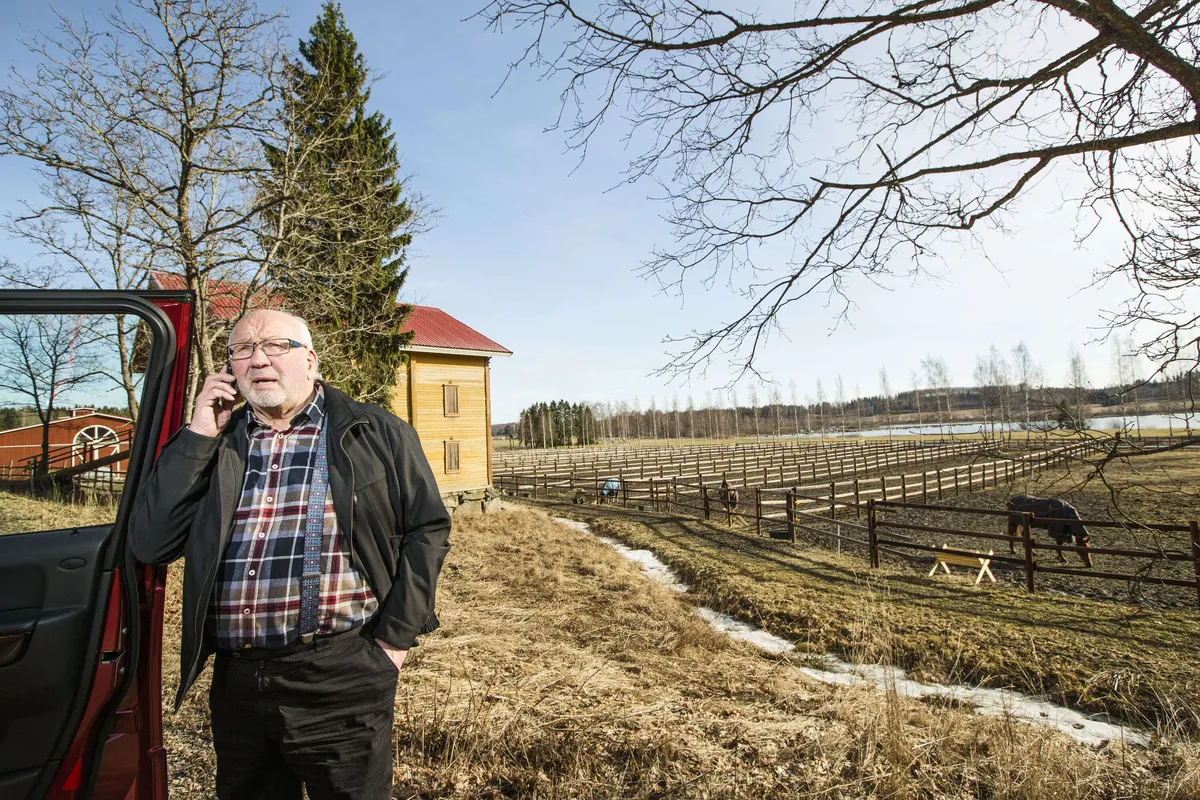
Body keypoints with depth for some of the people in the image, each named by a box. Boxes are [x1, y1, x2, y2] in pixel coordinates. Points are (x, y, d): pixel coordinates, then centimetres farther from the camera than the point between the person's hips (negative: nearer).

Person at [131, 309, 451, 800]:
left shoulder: (376, 434, -1)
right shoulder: (212, 445, 9)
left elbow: (426, 528, -1)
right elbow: (150, 545, 1)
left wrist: (395, 637, -6)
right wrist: (198, 436, -4)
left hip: (341, 677, -3)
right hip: (236, 682, 4)